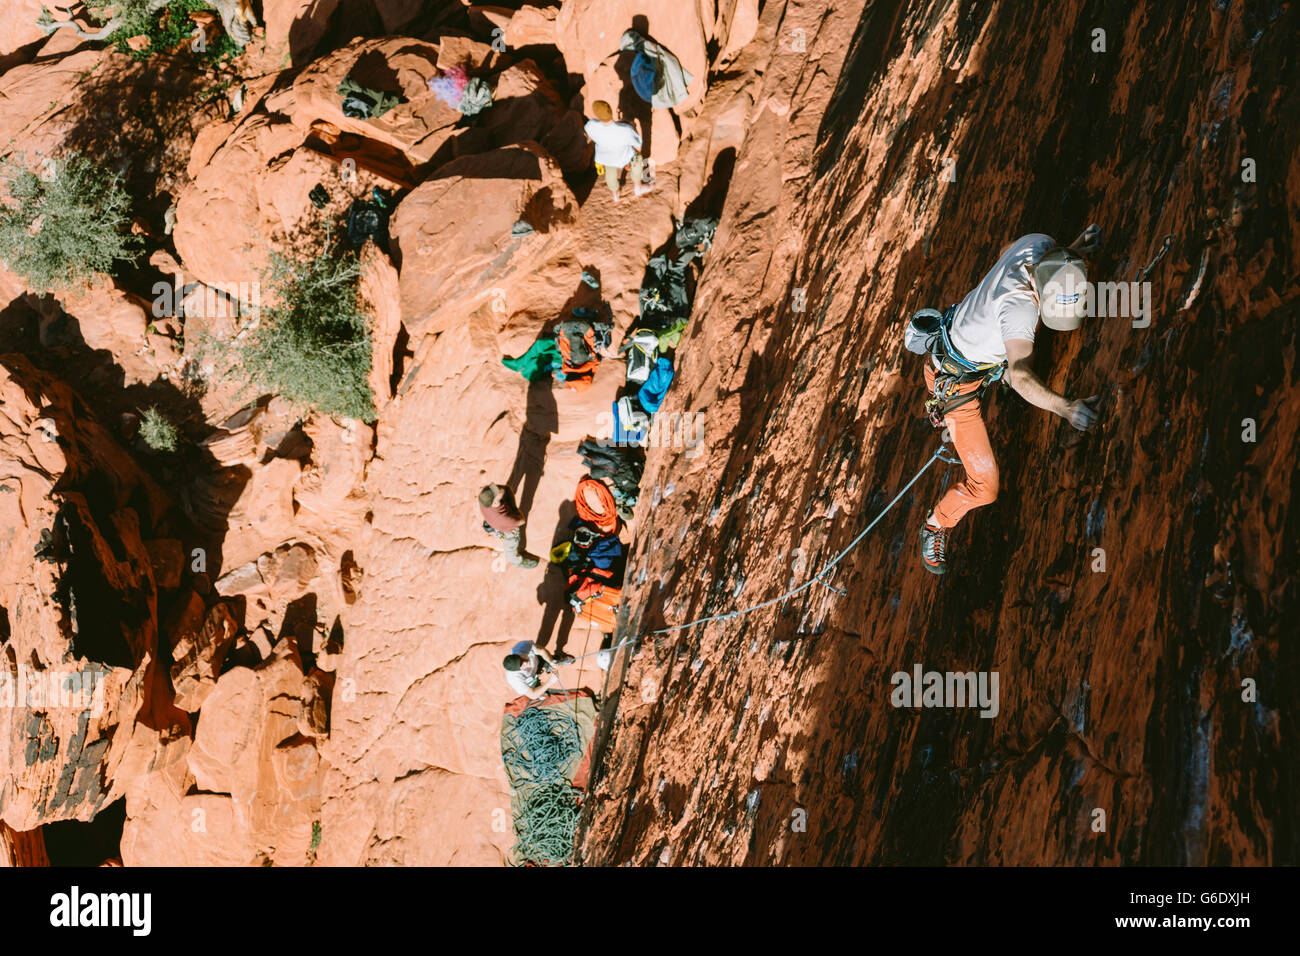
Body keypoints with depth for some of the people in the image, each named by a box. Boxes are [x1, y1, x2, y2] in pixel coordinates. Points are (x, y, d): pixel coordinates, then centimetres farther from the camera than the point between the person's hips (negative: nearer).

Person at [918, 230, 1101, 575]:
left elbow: (1005, 254, 4)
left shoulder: (1040, 243, -22)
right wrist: (1065, 407, -70)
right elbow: (1020, 376, -56)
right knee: (984, 486, -3)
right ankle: (937, 526, 26)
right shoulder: (1017, 305, -44)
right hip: (957, 381, -8)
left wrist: (1074, 250, 4)